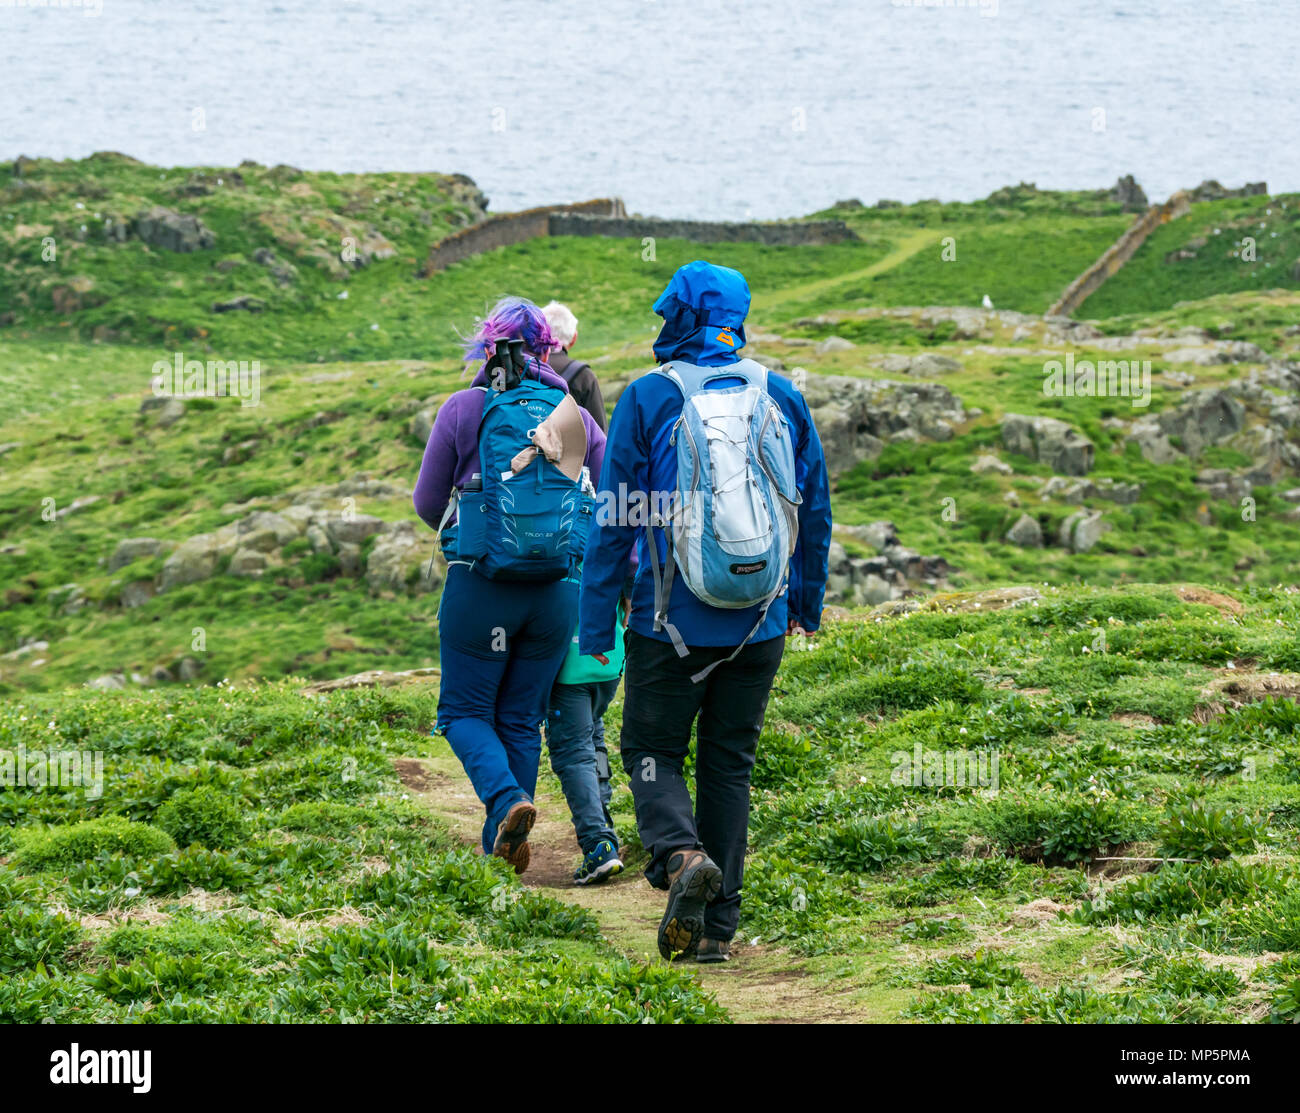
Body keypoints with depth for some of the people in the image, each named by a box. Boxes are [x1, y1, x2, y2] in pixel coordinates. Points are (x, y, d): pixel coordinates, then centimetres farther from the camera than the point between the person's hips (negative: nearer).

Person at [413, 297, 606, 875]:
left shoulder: (463, 409, -2)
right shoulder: (576, 416, 6)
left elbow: (428, 501, 7)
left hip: (478, 584, -3)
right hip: (558, 588, 3)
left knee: (465, 710, 9)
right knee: (521, 718, 14)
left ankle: (507, 800, -17)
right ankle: (504, 848, 13)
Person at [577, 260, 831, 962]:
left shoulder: (648, 398, -6)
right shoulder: (781, 397, 5)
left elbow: (613, 520, -5)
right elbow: (815, 510, 12)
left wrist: (595, 628, 1)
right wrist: (806, 605, 24)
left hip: (672, 621, -3)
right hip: (760, 626, 3)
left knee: (651, 748, 11)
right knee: (729, 762, 11)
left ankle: (680, 854, -18)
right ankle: (718, 925, 9)